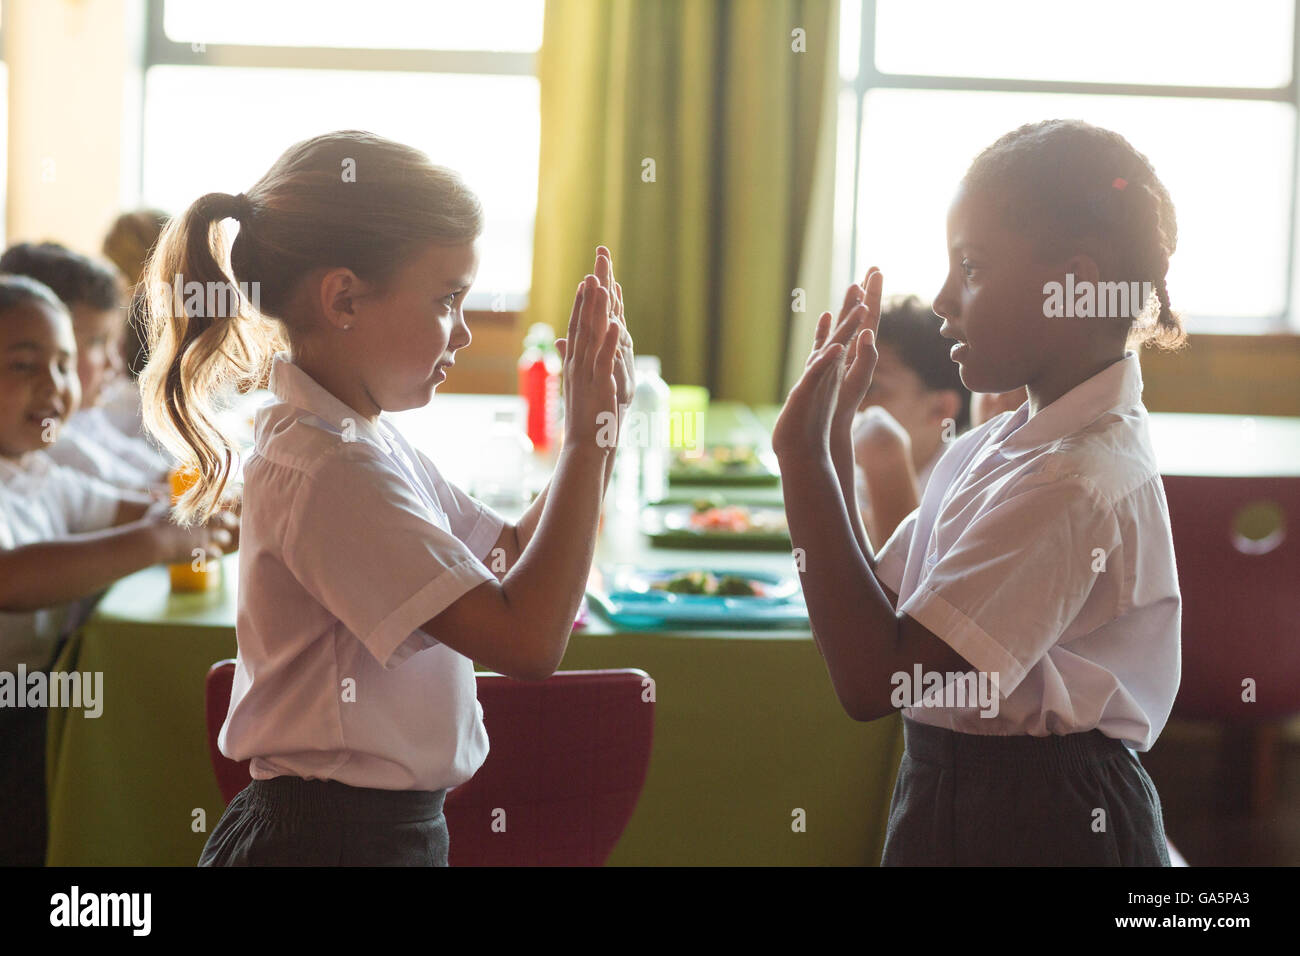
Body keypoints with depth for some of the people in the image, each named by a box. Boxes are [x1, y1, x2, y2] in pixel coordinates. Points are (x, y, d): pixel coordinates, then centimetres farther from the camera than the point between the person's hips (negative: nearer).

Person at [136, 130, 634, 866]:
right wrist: (588, 438, -22)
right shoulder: (327, 468, -23)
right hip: (340, 838, -9)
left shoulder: (366, 440, 7)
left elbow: (514, 556, 13)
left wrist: (600, 422, 1)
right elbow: (527, 639, -28)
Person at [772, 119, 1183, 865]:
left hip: (1037, 825, -8)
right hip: (953, 800, 8)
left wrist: (805, 453, -23)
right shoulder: (994, 449, 6)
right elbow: (877, 612, 7)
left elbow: (873, 680, -26)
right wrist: (832, 432, 3)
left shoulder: (1080, 483, -23)